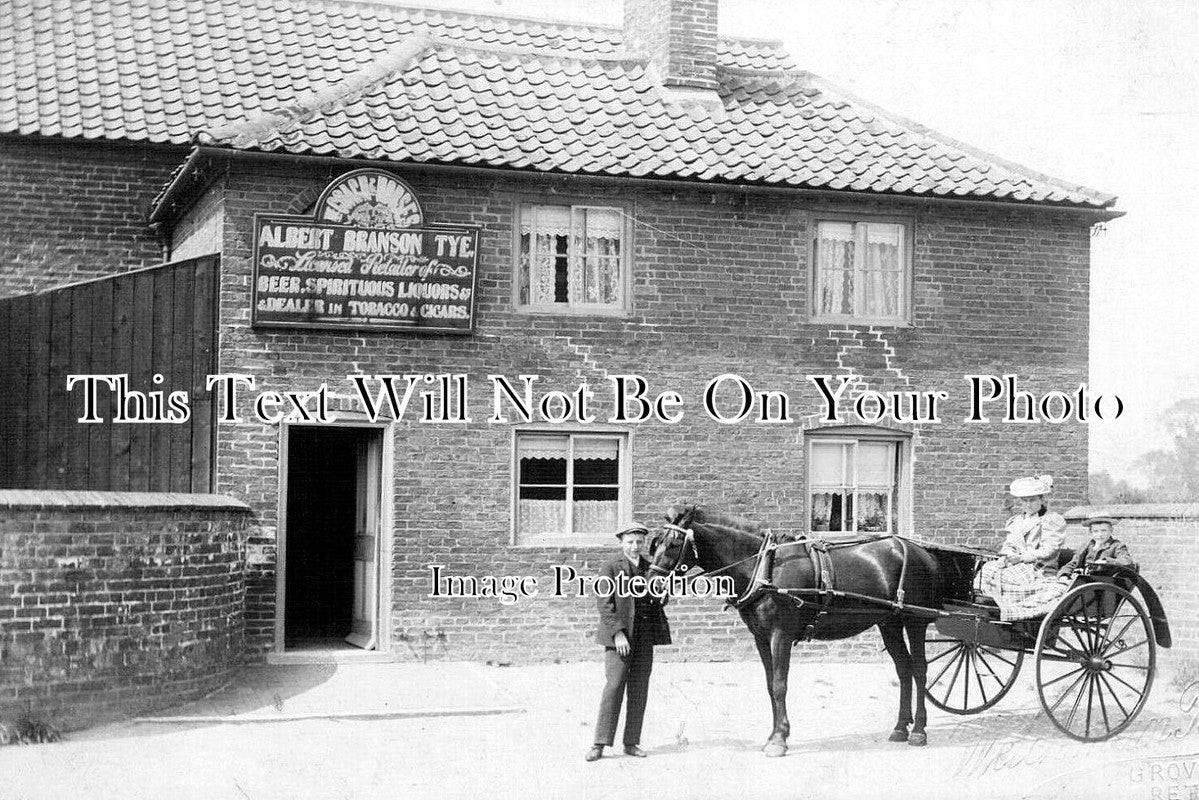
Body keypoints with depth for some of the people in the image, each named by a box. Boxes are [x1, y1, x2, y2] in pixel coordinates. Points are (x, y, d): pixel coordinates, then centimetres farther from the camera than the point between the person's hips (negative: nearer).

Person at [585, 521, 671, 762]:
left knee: (640, 689, 5)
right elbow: (604, 604, -8)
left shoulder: (650, 568, 14)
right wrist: (618, 633, -18)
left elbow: (661, 600, 19)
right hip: (620, 635, -5)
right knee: (614, 686, -10)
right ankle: (600, 744, -6)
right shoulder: (610, 568, -1)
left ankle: (631, 742, 11)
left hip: (645, 635, 5)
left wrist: (661, 595, -5)